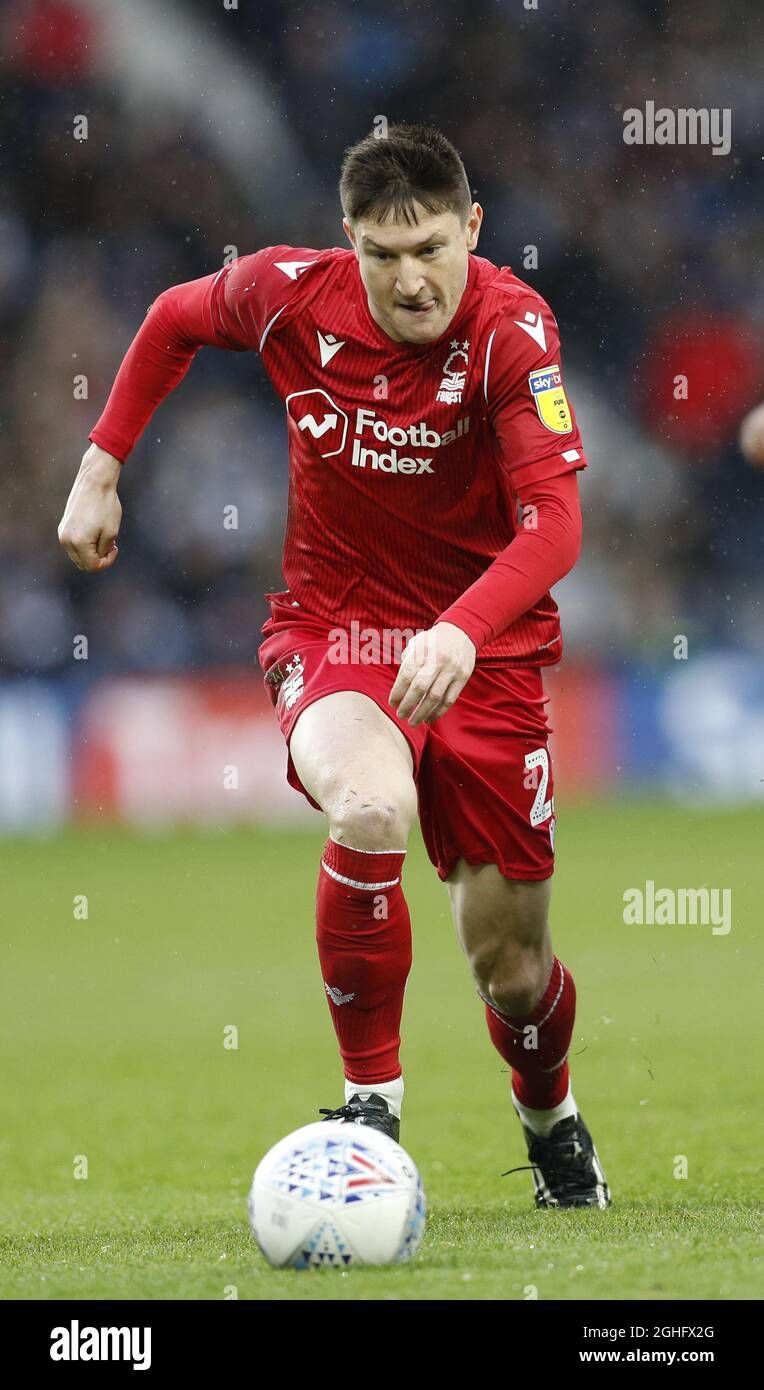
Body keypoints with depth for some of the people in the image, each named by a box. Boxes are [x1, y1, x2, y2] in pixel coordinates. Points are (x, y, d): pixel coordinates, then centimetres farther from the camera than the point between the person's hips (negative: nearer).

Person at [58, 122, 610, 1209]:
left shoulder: (511, 327, -20)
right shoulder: (291, 294, -12)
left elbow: (553, 521, -31)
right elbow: (174, 320, 12)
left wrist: (461, 631, -47)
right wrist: (102, 468, 9)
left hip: (482, 647, 0)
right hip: (329, 627, 0)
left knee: (512, 969, 4)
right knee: (372, 810, -35)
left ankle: (550, 1118, 41)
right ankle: (371, 1097, -17)